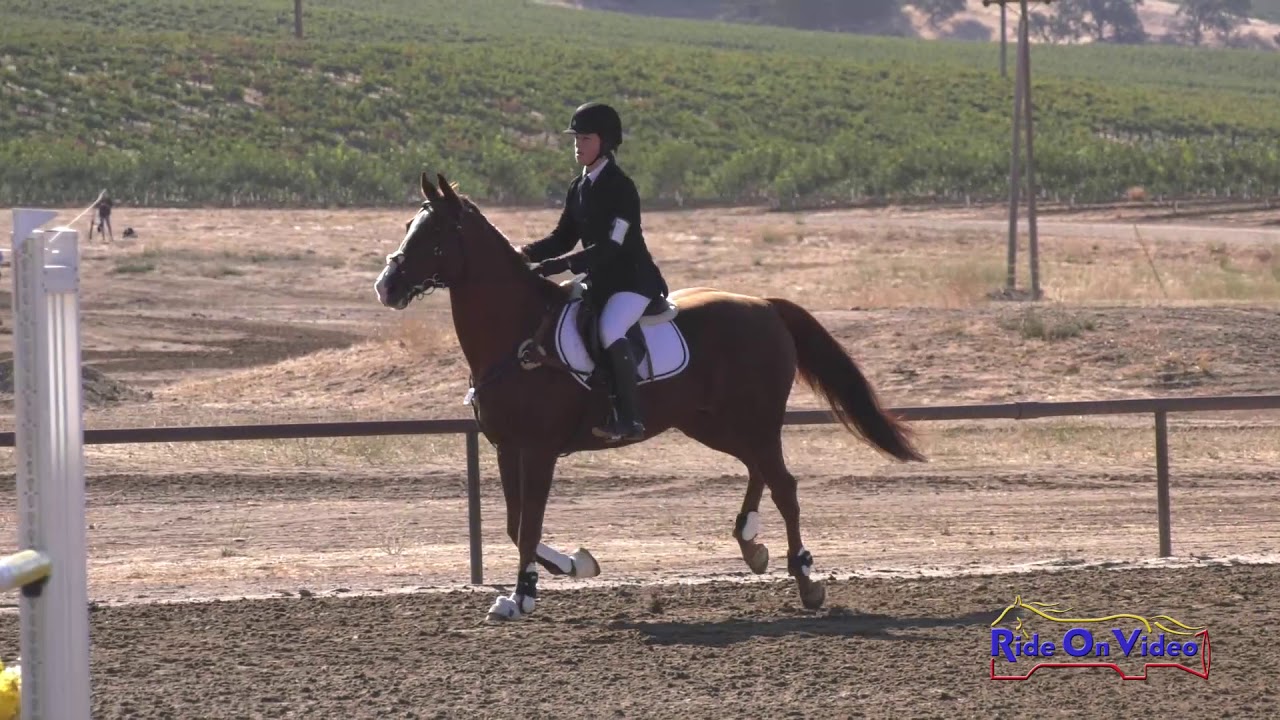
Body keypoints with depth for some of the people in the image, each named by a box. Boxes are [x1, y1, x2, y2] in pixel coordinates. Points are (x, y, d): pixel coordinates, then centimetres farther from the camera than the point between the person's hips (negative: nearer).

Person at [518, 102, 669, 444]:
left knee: (610, 330, -33)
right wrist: (525, 254, -7)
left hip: (633, 278, -10)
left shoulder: (620, 187, -16)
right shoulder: (579, 188, 10)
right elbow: (563, 237, 13)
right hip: (600, 280, 10)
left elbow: (610, 246, -23)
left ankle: (629, 418, -31)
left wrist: (556, 265, -29)